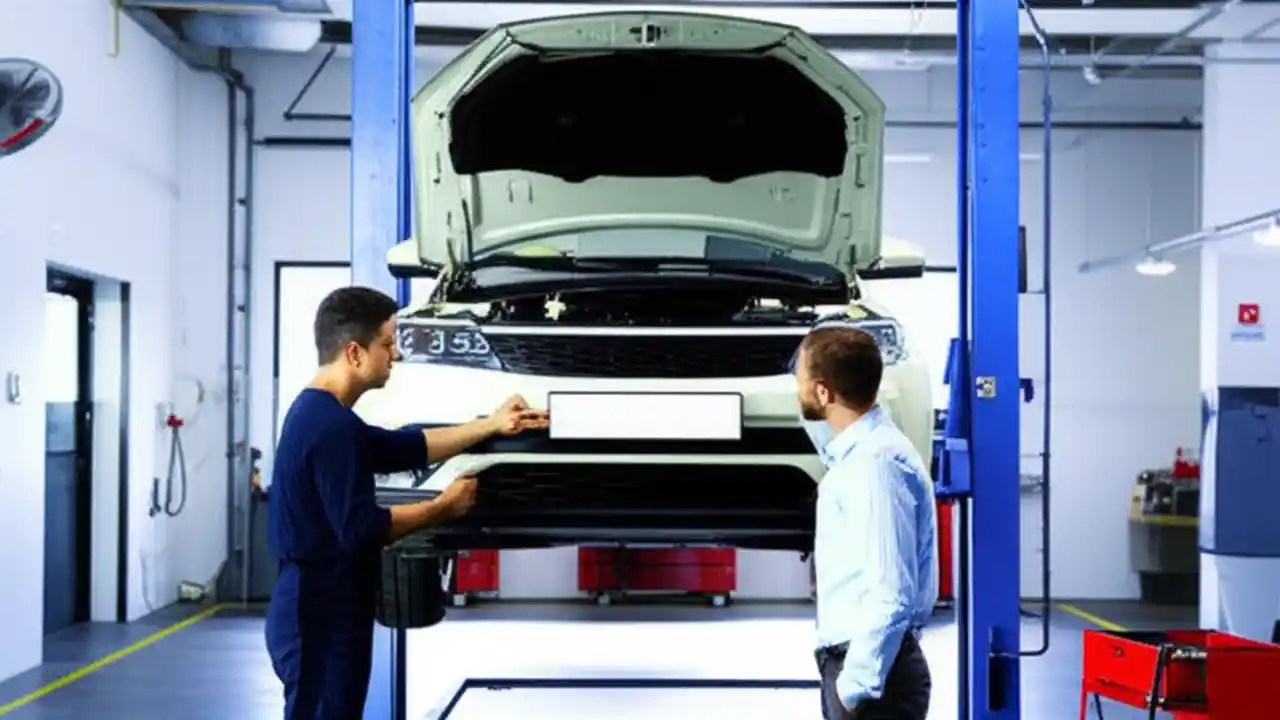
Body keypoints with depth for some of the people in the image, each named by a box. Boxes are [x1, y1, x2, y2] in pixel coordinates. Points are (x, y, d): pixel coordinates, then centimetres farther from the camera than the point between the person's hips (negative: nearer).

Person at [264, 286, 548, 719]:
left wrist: (491, 426, 16)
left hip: (320, 610, 11)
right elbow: (359, 530, -23)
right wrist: (442, 507, -11)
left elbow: (404, 449, 20)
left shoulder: (319, 413, 13)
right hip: (321, 616, -11)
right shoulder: (330, 425, -20)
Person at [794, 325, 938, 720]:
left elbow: (891, 595, -24)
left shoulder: (876, 461, -19)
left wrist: (856, 683, -20)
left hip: (871, 671, -10)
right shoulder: (854, 453, 12)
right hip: (853, 663, 10)